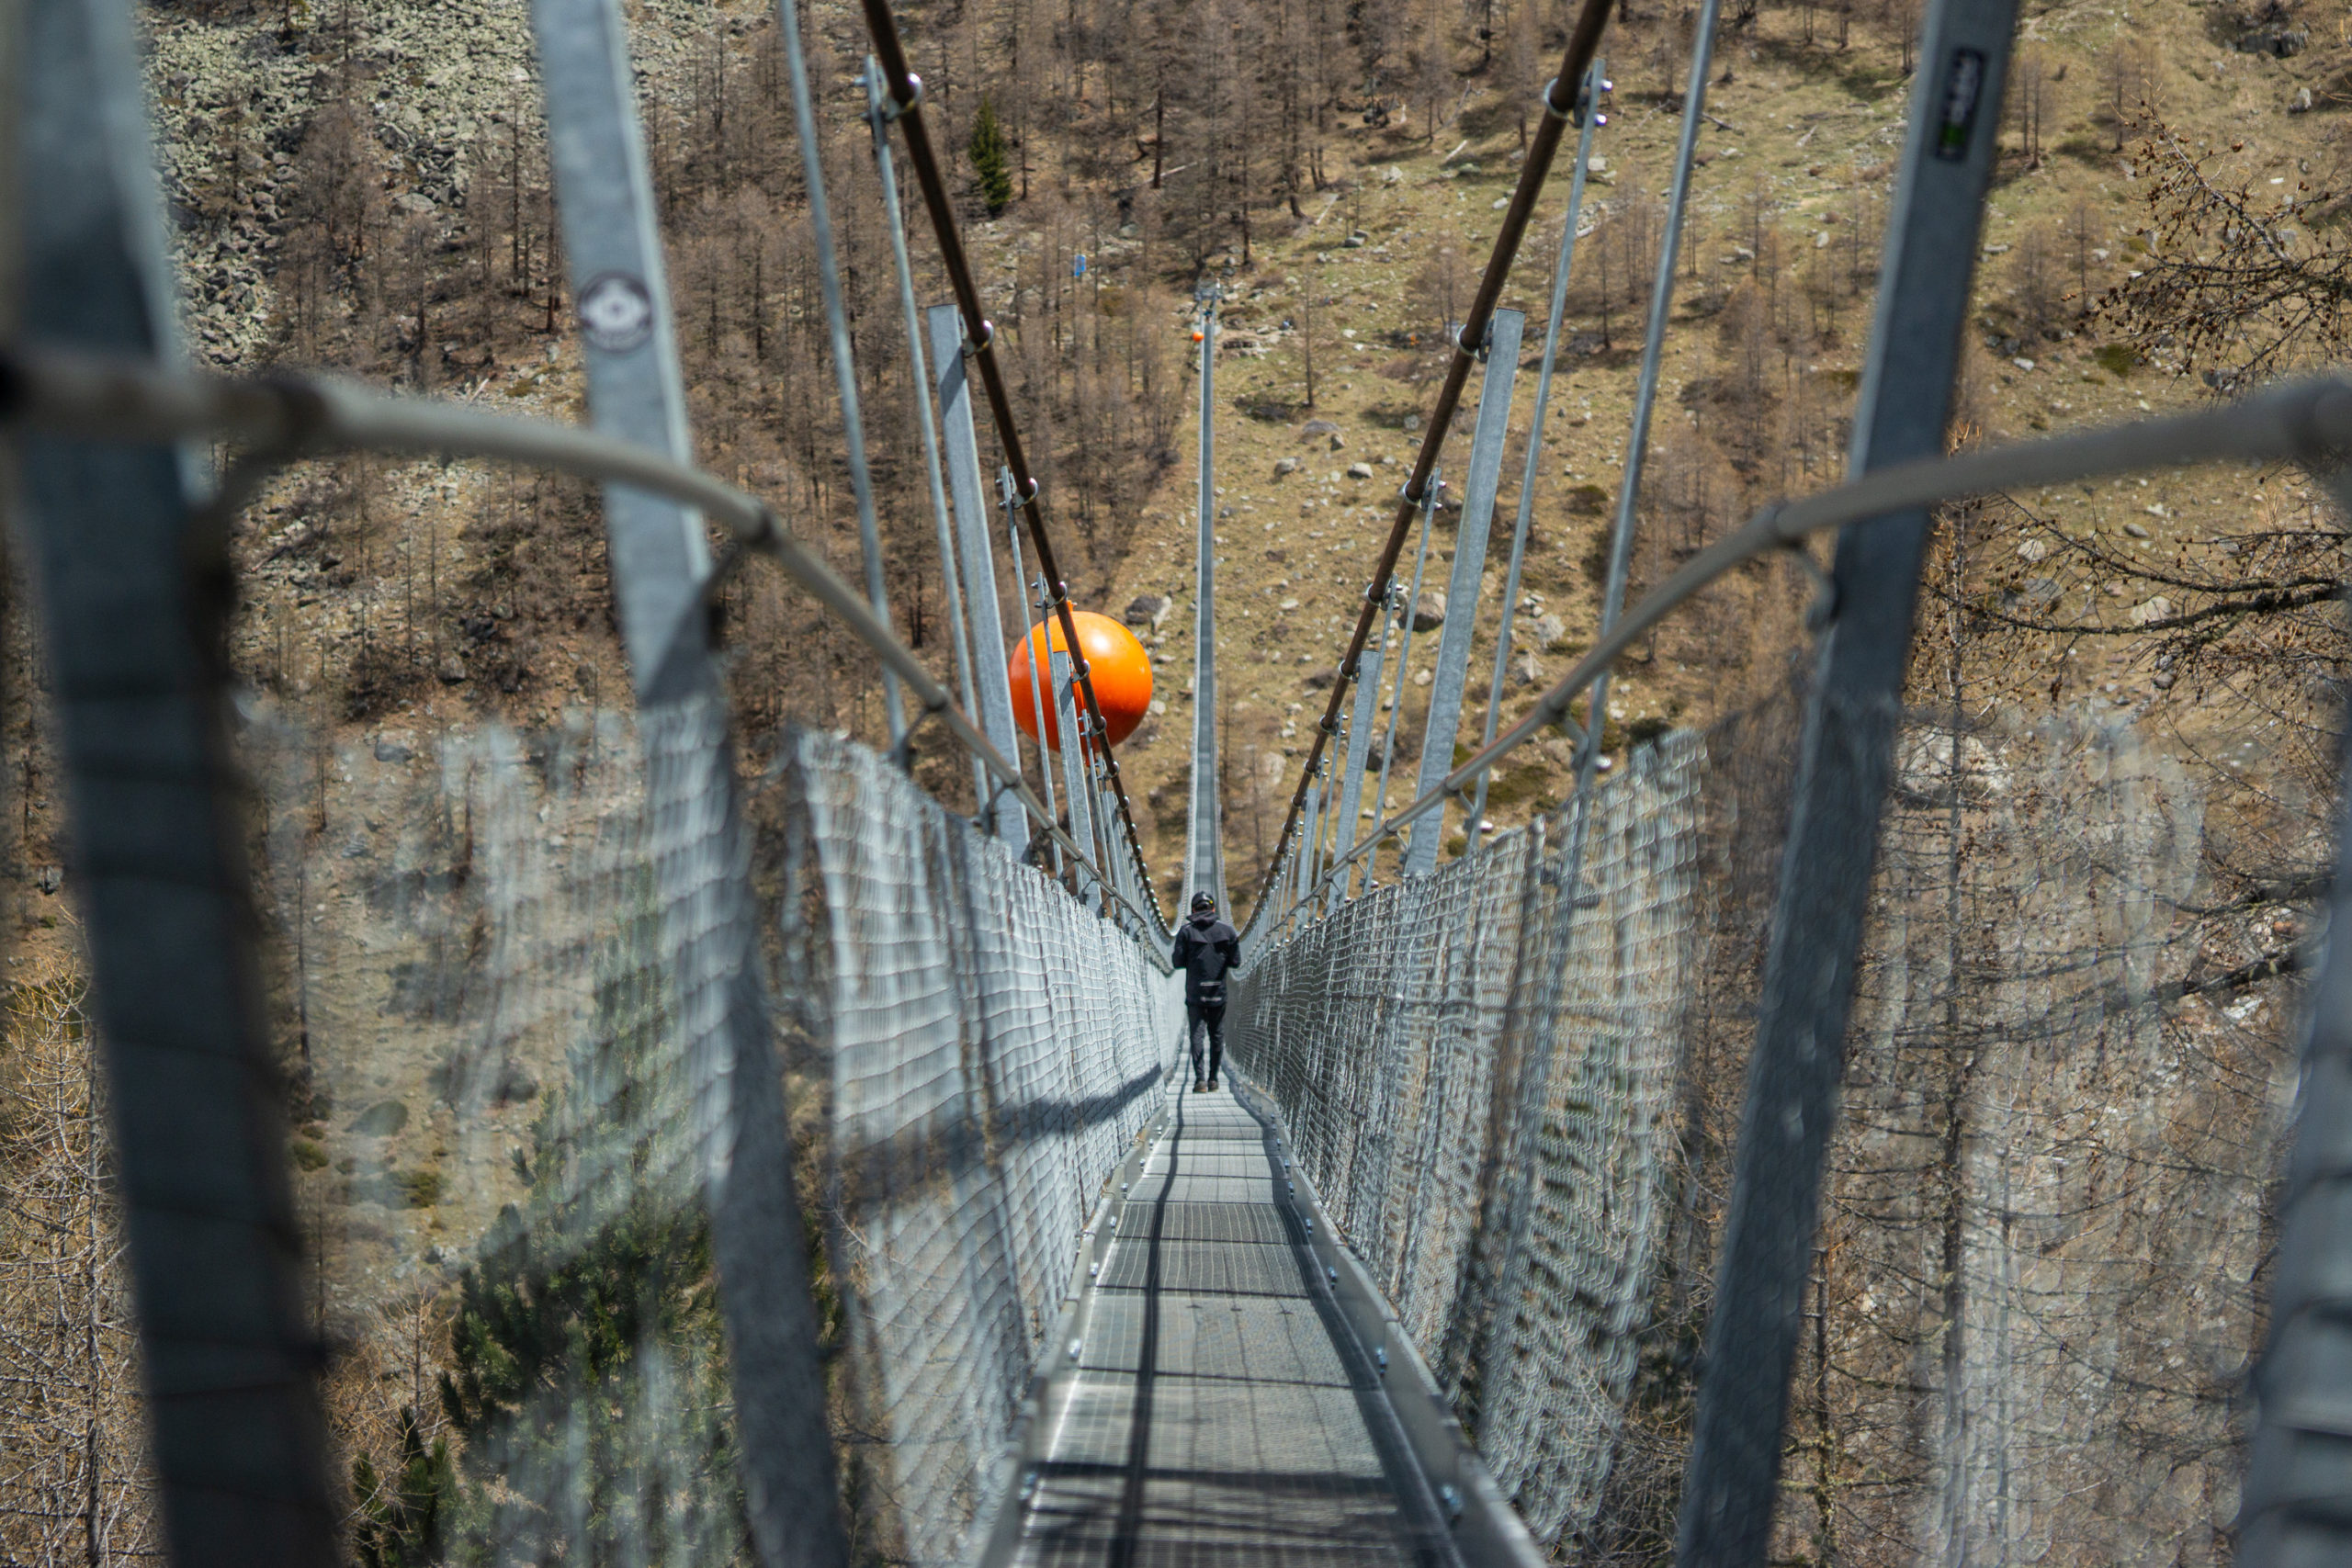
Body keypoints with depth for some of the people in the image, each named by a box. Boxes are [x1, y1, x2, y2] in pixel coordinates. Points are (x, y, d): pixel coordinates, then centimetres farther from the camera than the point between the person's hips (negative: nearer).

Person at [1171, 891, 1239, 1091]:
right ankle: (1213, 1079, 14)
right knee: (1217, 1036, 12)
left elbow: (1178, 962, -6)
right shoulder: (1227, 930, 1)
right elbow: (1235, 961, 0)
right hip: (1219, 992, 2)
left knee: (1196, 1036, 1)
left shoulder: (1186, 931, -3)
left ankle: (1200, 1080, -9)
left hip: (1195, 993, -1)